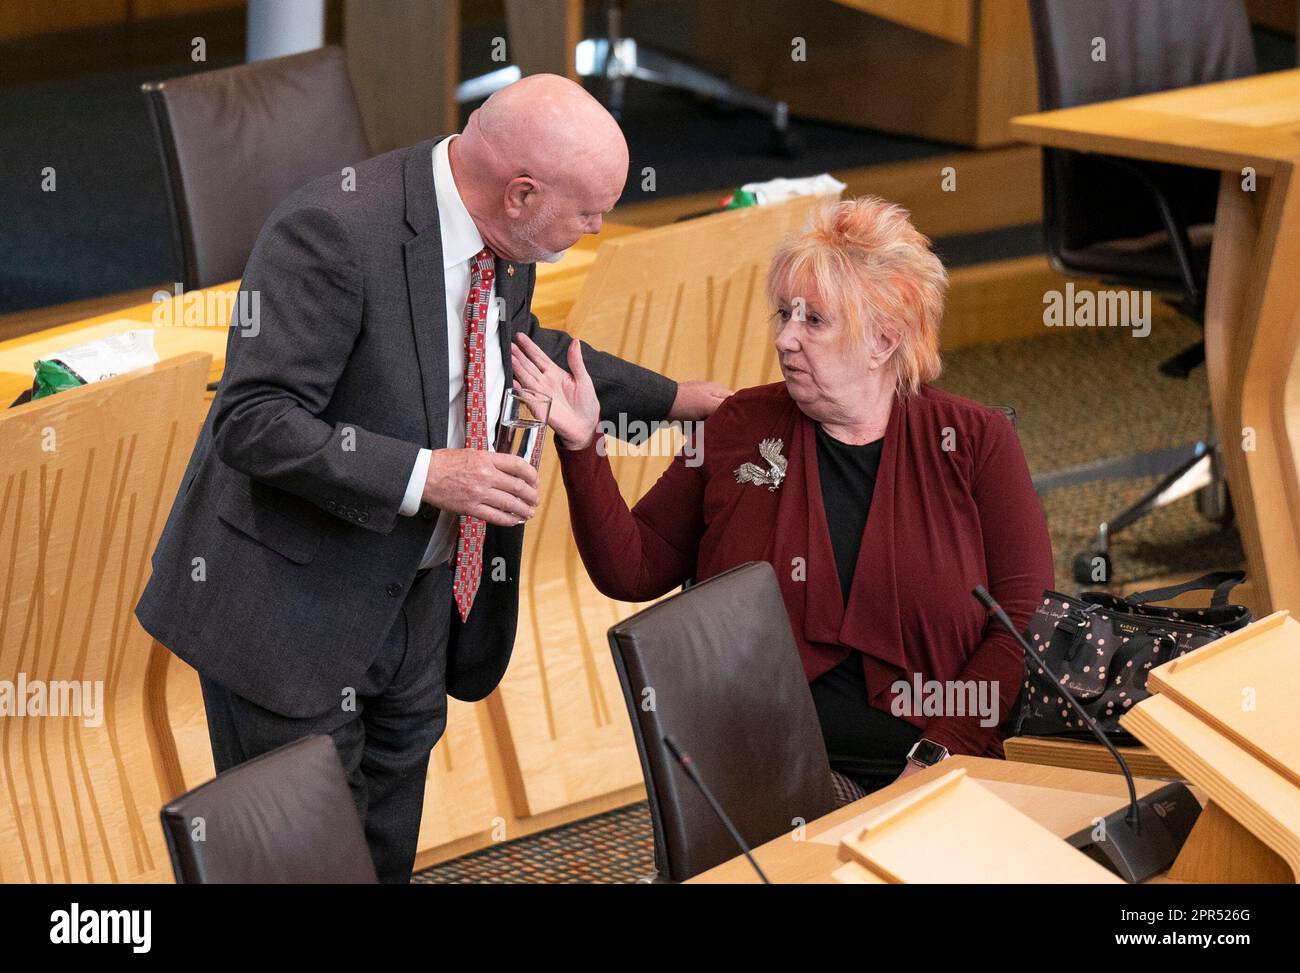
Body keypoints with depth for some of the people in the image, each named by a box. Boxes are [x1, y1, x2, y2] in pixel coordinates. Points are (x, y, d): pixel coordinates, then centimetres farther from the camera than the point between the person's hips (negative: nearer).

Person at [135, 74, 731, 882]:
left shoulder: (500, 243, -1)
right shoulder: (331, 235, -28)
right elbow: (253, 421, -29)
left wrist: (670, 399, 20)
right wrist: (423, 476, -34)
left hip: (422, 587, 8)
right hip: (298, 596, -8)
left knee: (390, 828, 20)